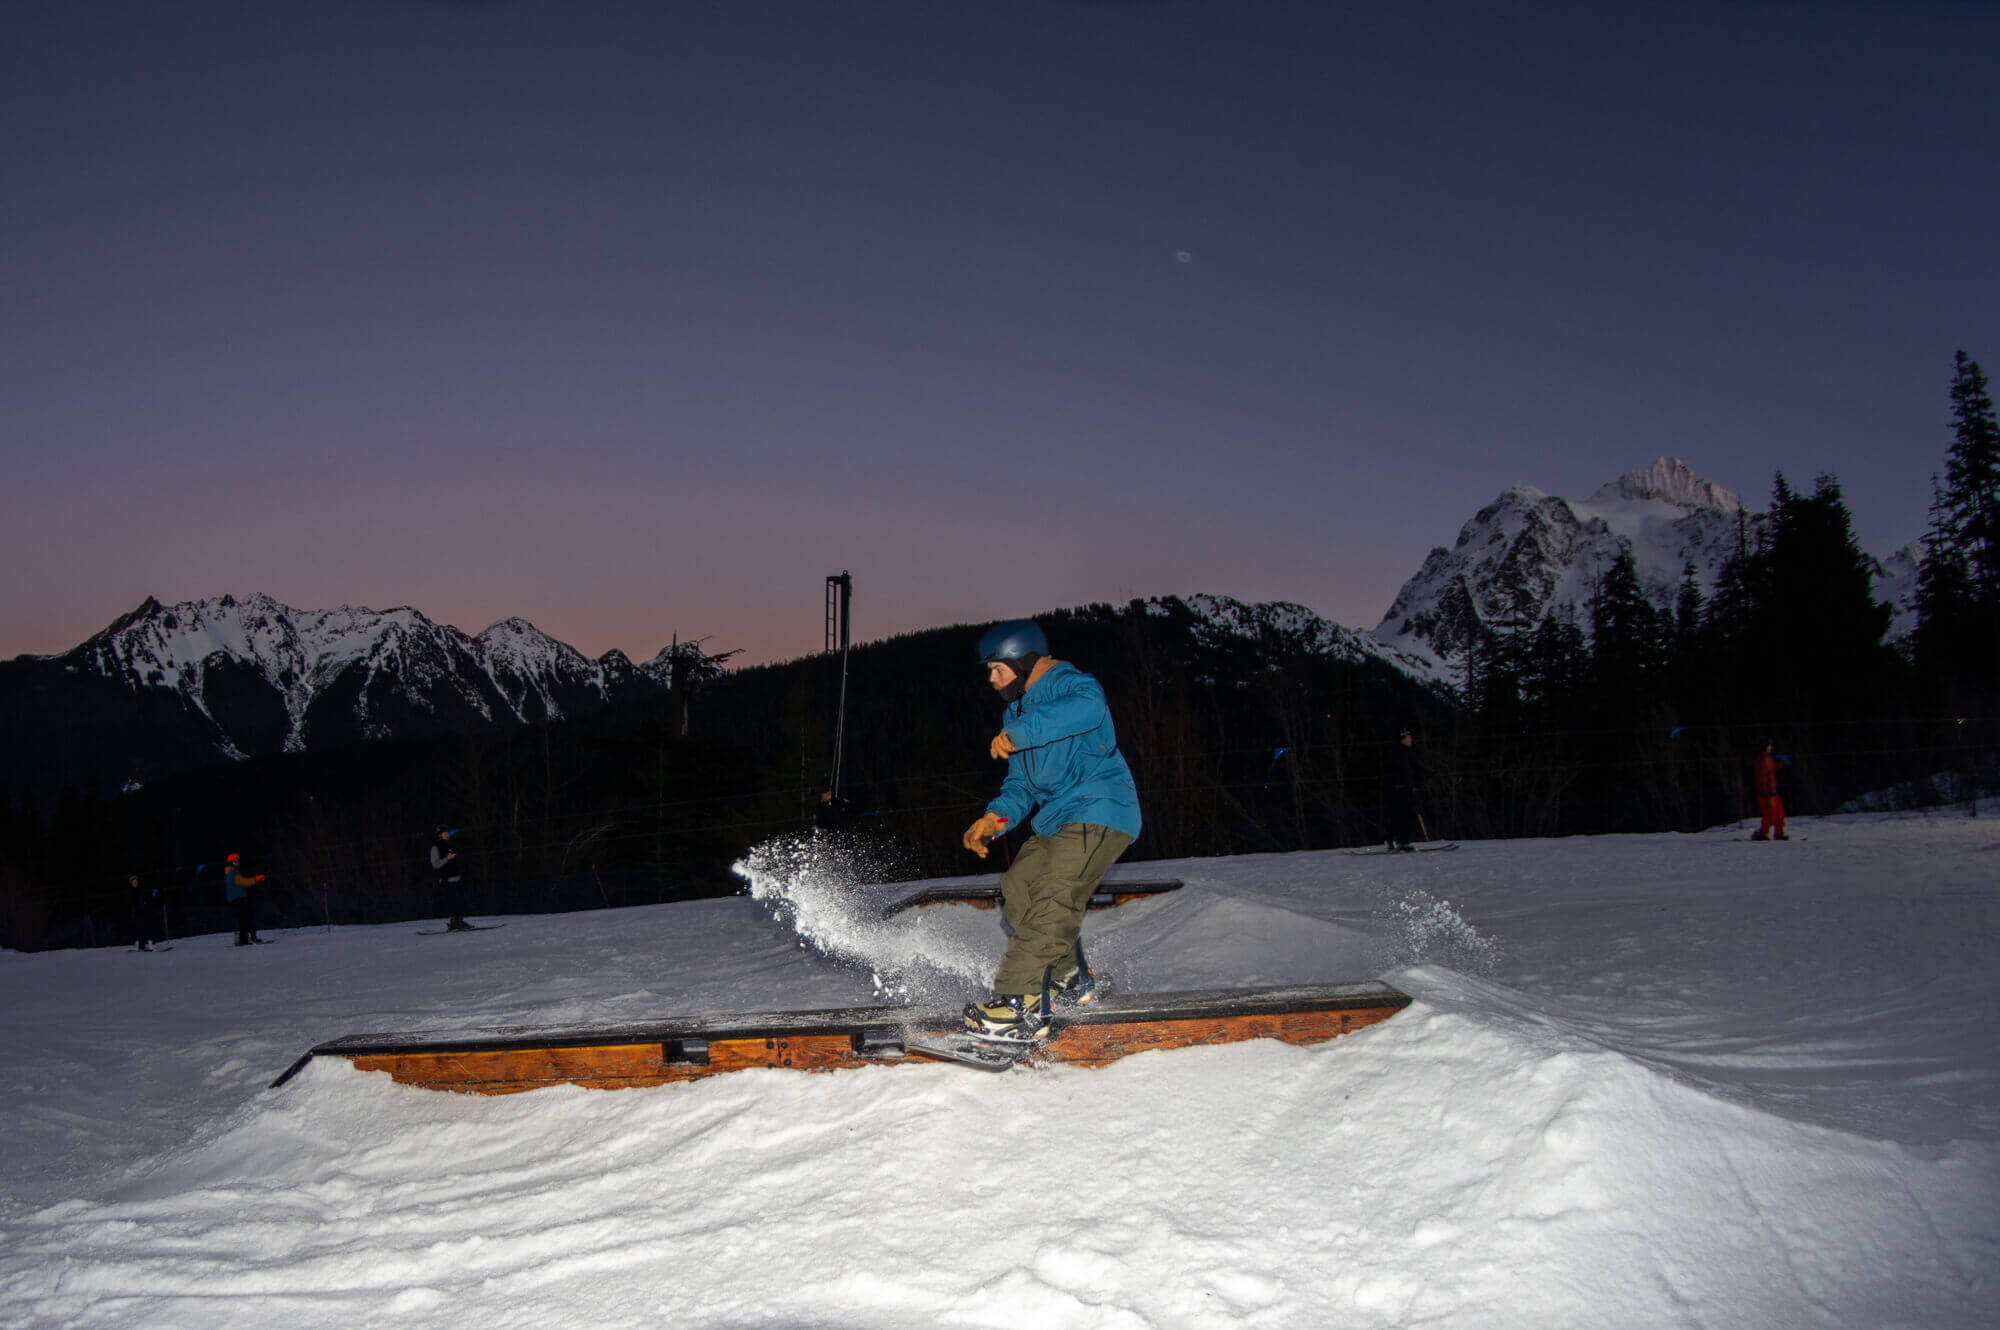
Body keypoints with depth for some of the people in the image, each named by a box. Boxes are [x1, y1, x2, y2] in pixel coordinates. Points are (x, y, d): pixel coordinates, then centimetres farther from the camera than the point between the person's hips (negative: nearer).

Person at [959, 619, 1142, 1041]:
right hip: (1057, 821, 10)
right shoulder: (1018, 708, 19)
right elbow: (1021, 783, 18)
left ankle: (1022, 1005, -25)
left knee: (1050, 903, -21)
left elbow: (1088, 707, -37)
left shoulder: (1068, 685, -11)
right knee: (1017, 891, 11)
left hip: (1097, 813, -10)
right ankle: (1069, 978, 24)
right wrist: (995, 817, -2)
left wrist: (1019, 733, -37)